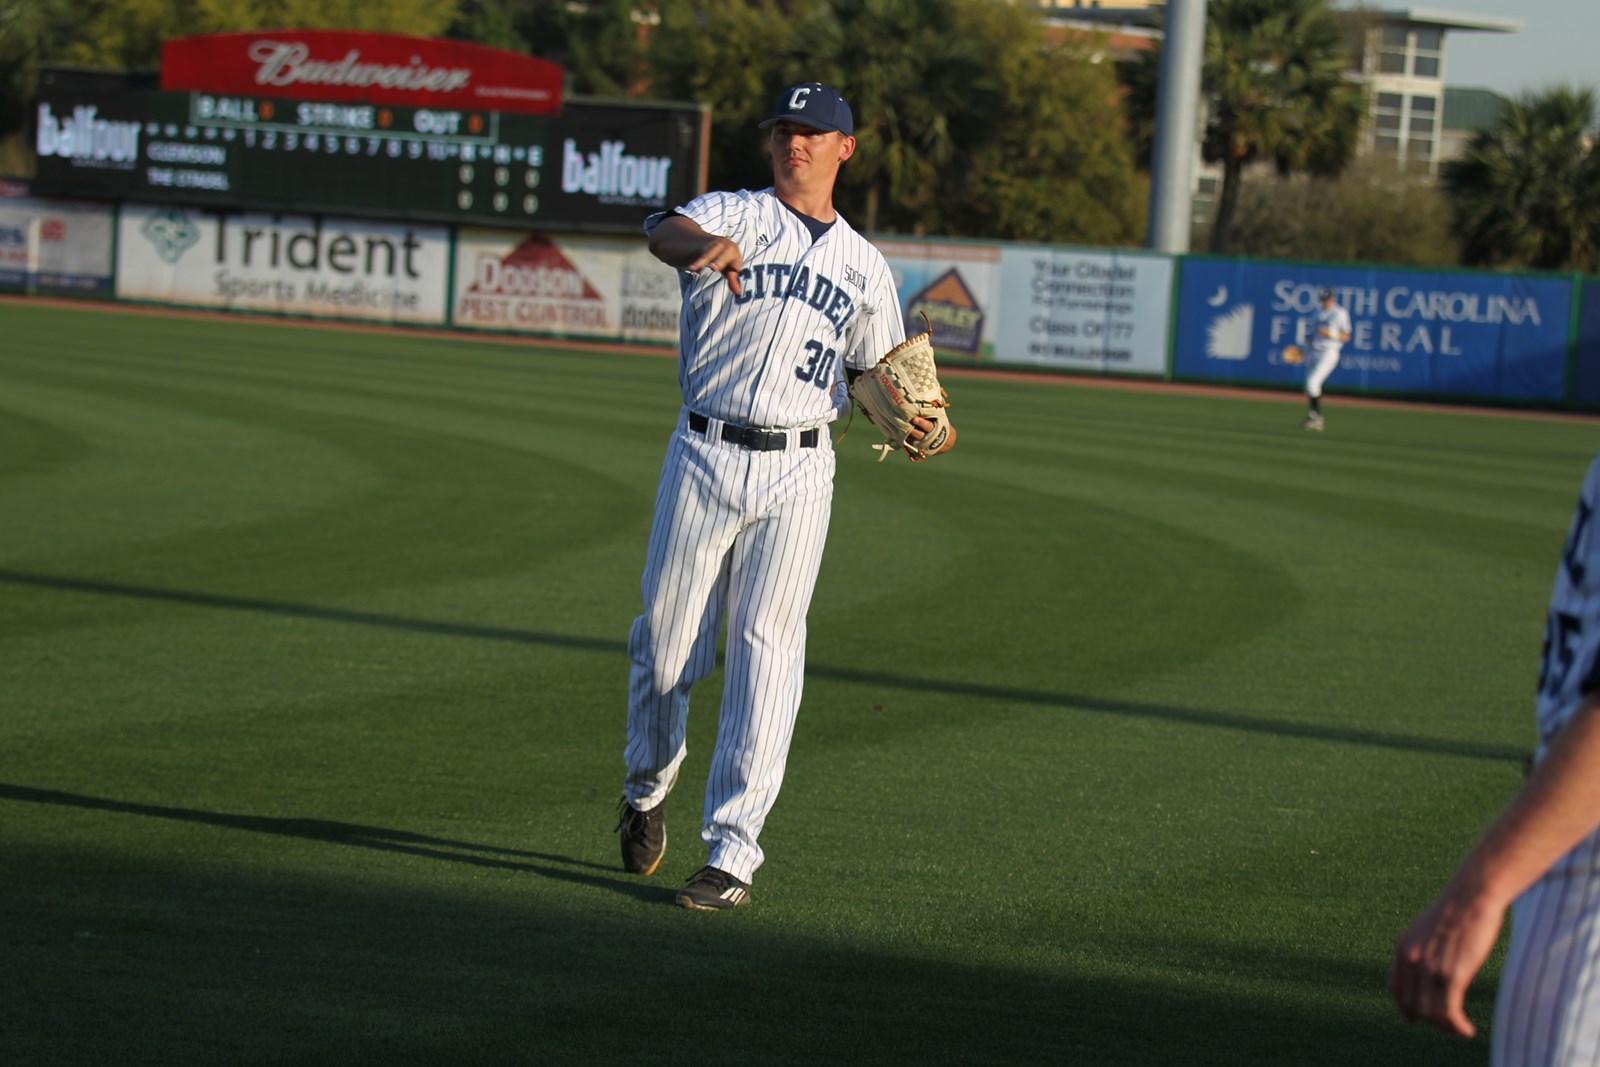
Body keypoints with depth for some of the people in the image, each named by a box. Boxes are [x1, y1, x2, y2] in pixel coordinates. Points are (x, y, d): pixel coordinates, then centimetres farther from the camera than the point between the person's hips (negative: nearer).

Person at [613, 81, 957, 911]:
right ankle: (645, 793, 32)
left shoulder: (865, 267, 15)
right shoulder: (732, 216, 3)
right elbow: (665, 231, -21)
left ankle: (732, 853, -4)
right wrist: (706, 244, -45)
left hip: (796, 475, 1)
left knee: (765, 656, -5)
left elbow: (874, 373, 22)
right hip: (704, 458, -1)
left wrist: (913, 424, -1)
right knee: (666, 644, 5)